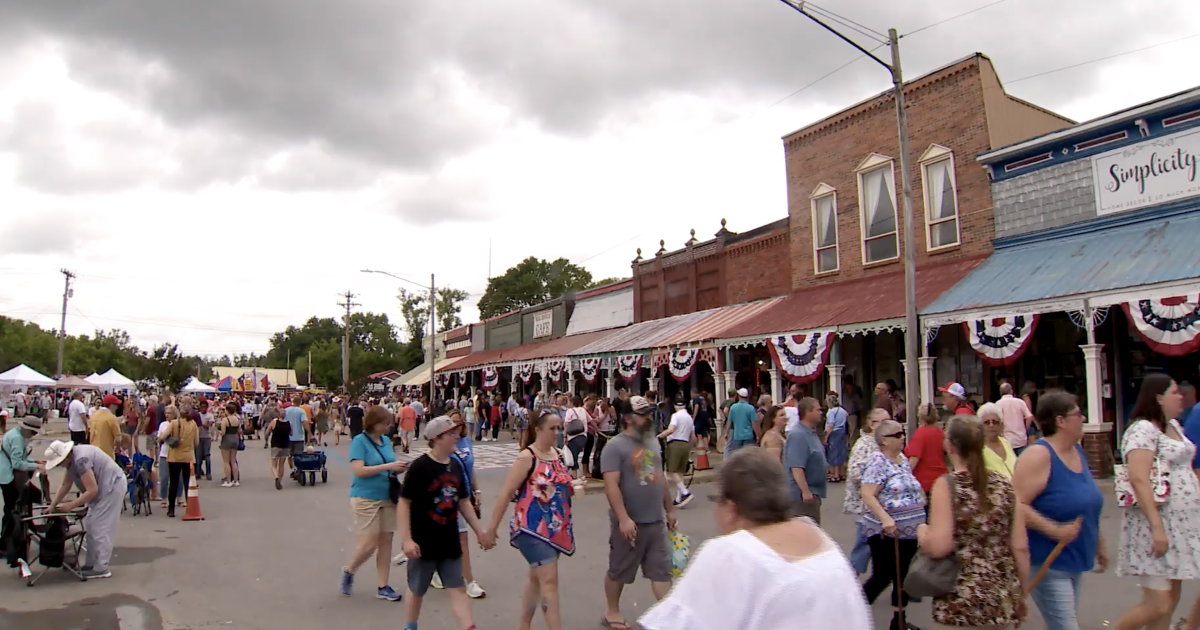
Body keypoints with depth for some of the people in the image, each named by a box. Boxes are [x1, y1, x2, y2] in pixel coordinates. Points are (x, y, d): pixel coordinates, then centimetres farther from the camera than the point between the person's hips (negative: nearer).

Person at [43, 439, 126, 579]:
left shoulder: (80, 460, -25)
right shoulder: (72, 458, 4)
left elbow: (92, 490, -24)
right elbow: (65, 485, 14)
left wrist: (71, 505, -16)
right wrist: (53, 505, 8)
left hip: (112, 485, -10)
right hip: (103, 487, 10)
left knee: (100, 528, -7)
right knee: (91, 526, 14)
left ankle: (101, 569, -2)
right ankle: (91, 563, 22)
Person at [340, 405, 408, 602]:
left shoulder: (386, 441, 8)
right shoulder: (359, 441, -11)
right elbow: (358, 470, -20)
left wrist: (398, 468, -4)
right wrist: (387, 466, -23)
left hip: (388, 498, 6)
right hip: (366, 499, -6)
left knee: (386, 541, 7)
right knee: (369, 543, -5)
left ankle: (383, 587, 16)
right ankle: (348, 571, 24)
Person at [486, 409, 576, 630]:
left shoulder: (557, 454, 8)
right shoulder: (527, 458, -14)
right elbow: (507, 493, -15)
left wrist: (573, 487, 7)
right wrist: (492, 527, -15)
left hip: (556, 528, 8)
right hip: (532, 528, -8)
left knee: (536, 577, 19)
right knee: (549, 581, -11)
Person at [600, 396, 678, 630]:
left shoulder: (653, 444, 11)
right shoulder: (615, 446, -15)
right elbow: (611, 485, -21)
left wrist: (669, 509, 20)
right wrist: (623, 518, -27)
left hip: (656, 521, 6)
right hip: (630, 522, -6)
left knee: (661, 570, 8)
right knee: (619, 571, 11)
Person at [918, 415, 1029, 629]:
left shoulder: (946, 485, -12)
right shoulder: (1005, 485, 0)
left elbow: (938, 547, -20)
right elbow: (1021, 547, 0)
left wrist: (921, 531, 1)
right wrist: (1021, 595, 13)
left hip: (961, 605, -4)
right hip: (1004, 602, 4)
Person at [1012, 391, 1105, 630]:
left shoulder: (1077, 451, 9)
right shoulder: (1038, 455, -18)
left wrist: (1098, 544, 25)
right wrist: (1054, 530, -28)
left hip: (1075, 560, 9)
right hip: (1047, 564, -9)